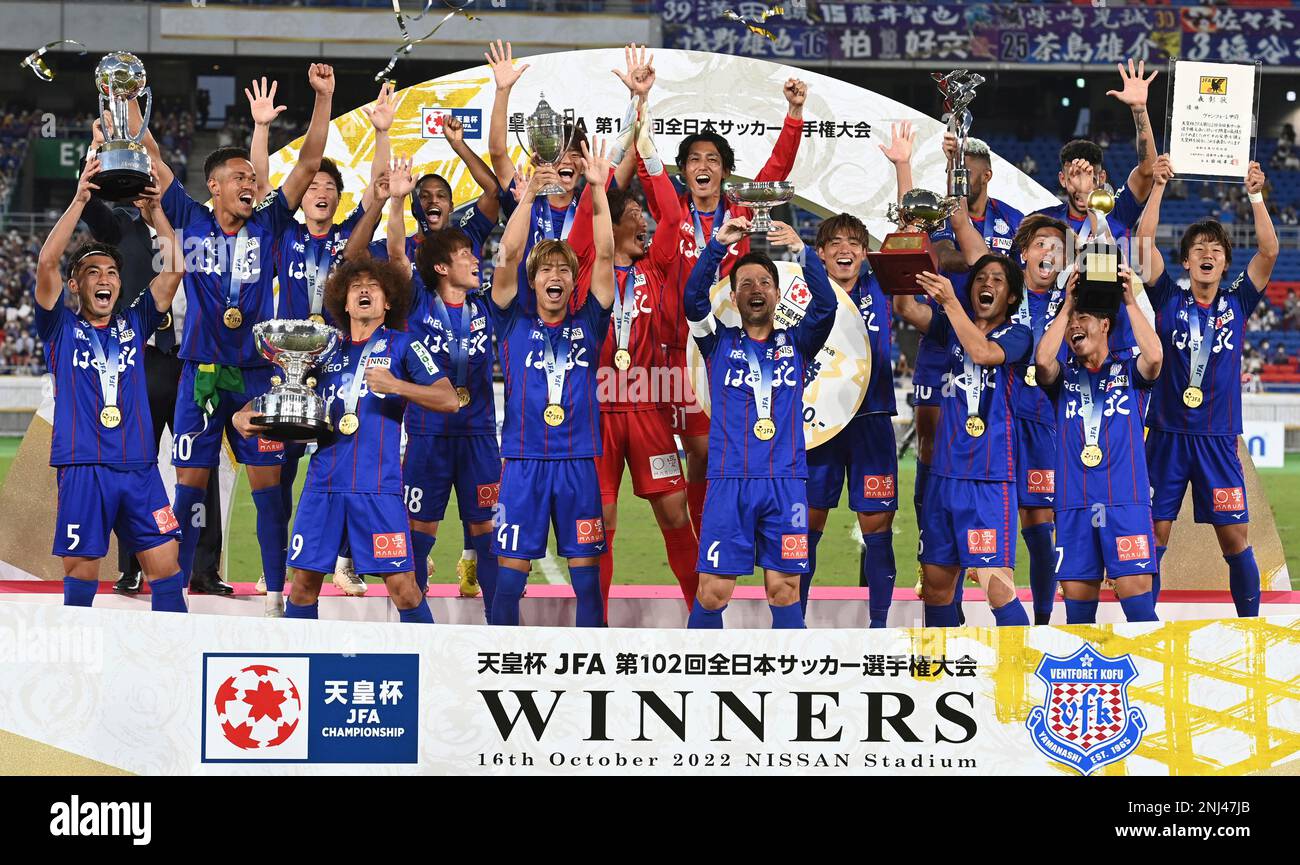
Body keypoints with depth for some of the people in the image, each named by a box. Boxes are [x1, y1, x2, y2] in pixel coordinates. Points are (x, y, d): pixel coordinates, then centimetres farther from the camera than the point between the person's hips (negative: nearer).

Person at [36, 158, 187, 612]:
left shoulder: (133, 323, 14)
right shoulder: (62, 328, 5)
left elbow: (173, 269, 9)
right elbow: (46, 263, -9)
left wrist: (153, 209, 0)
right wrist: (80, 199, -13)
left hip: (139, 468, 3)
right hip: (83, 468, -3)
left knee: (166, 567, 0)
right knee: (81, 574, -1)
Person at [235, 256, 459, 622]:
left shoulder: (402, 346, 6)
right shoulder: (328, 352, 17)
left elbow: (449, 399, -4)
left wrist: (395, 386, -17)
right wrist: (243, 416, 3)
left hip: (378, 485, -4)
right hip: (324, 482, 4)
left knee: (401, 585, -9)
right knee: (304, 582, 2)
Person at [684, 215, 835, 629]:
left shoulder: (796, 343, 12)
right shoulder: (720, 342, 10)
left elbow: (826, 305, -5)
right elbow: (693, 298, -7)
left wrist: (802, 251, -19)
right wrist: (718, 245, -19)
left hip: (785, 483, 1)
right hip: (729, 482, -1)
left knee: (784, 590, 1)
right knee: (713, 591, -5)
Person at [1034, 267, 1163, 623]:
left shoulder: (1128, 368, 10)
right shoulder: (1064, 375, 15)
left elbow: (1154, 357, -12)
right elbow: (1042, 360, -7)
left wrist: (1130, 301, -8)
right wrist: (1065, 305, -1)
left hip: (1126, 500, -3)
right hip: (1074, 503, 3)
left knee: (1135, 593, -11)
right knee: (1077, 595, 2)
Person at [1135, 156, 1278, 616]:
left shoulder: (1237, 302, 6)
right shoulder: (1169, 298, 4)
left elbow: (1268, 251, -5)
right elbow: (1145, 240, -5)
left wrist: (1255, 195, -12)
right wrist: (1158, 186, -12)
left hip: (1218, 439, 1)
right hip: (1168, 435, 0)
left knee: (1235, 538, 0)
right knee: (1153, 534, -1)